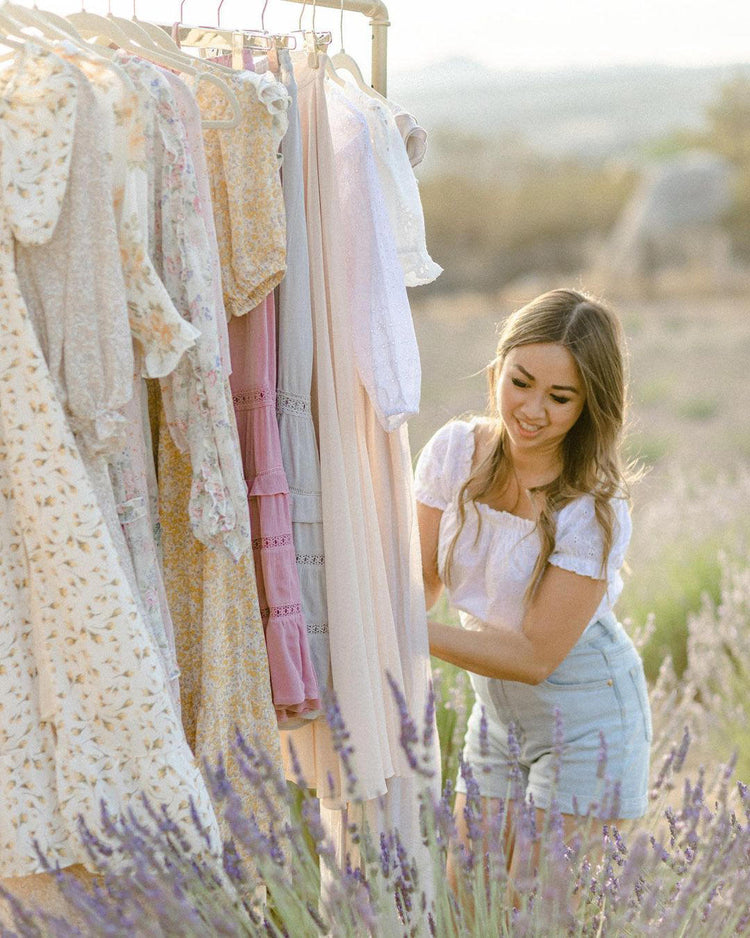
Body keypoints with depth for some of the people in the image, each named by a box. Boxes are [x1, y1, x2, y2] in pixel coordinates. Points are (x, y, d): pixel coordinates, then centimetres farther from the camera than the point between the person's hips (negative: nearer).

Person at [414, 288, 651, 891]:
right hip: (496, 713, 6)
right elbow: (419, 581, -3)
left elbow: (536, 655, -23)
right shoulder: (455, 451, -10)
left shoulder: (594, 511, -25)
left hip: (584, 721, -5)